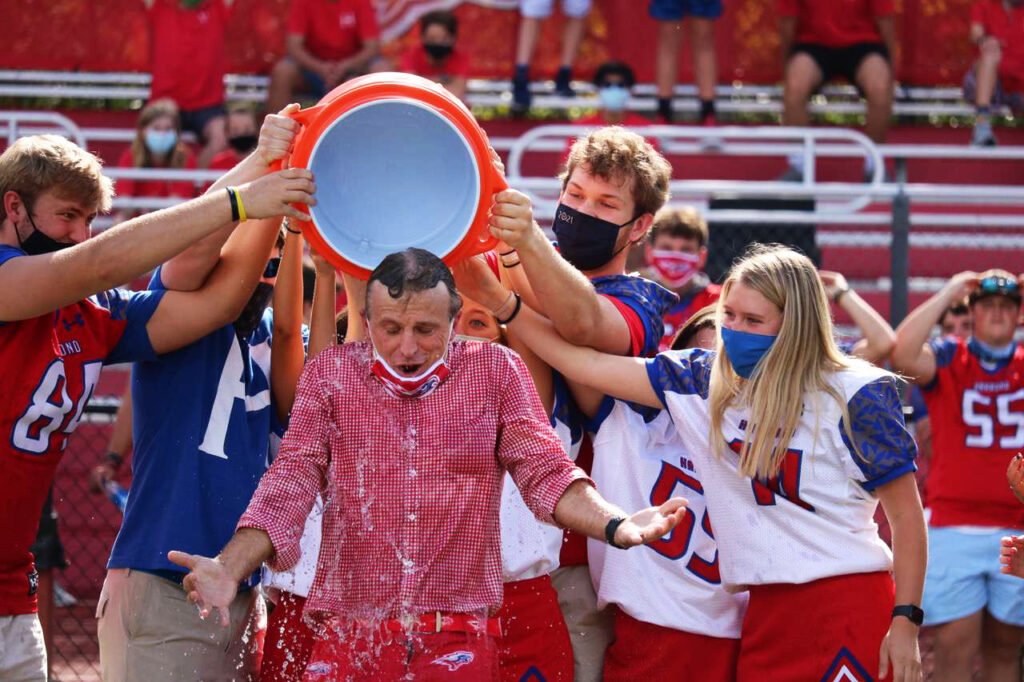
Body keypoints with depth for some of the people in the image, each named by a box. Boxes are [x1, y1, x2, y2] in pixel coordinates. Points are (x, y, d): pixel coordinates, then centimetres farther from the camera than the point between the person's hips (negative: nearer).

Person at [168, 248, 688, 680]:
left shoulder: (494, 371, 8)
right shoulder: (329, 374, 8)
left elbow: (544, 471, 2)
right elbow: (290, 482, 0)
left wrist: (617, 527, -18)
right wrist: (229, 568, -16)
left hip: (460, 640, 0)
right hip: (348, 638, 0)